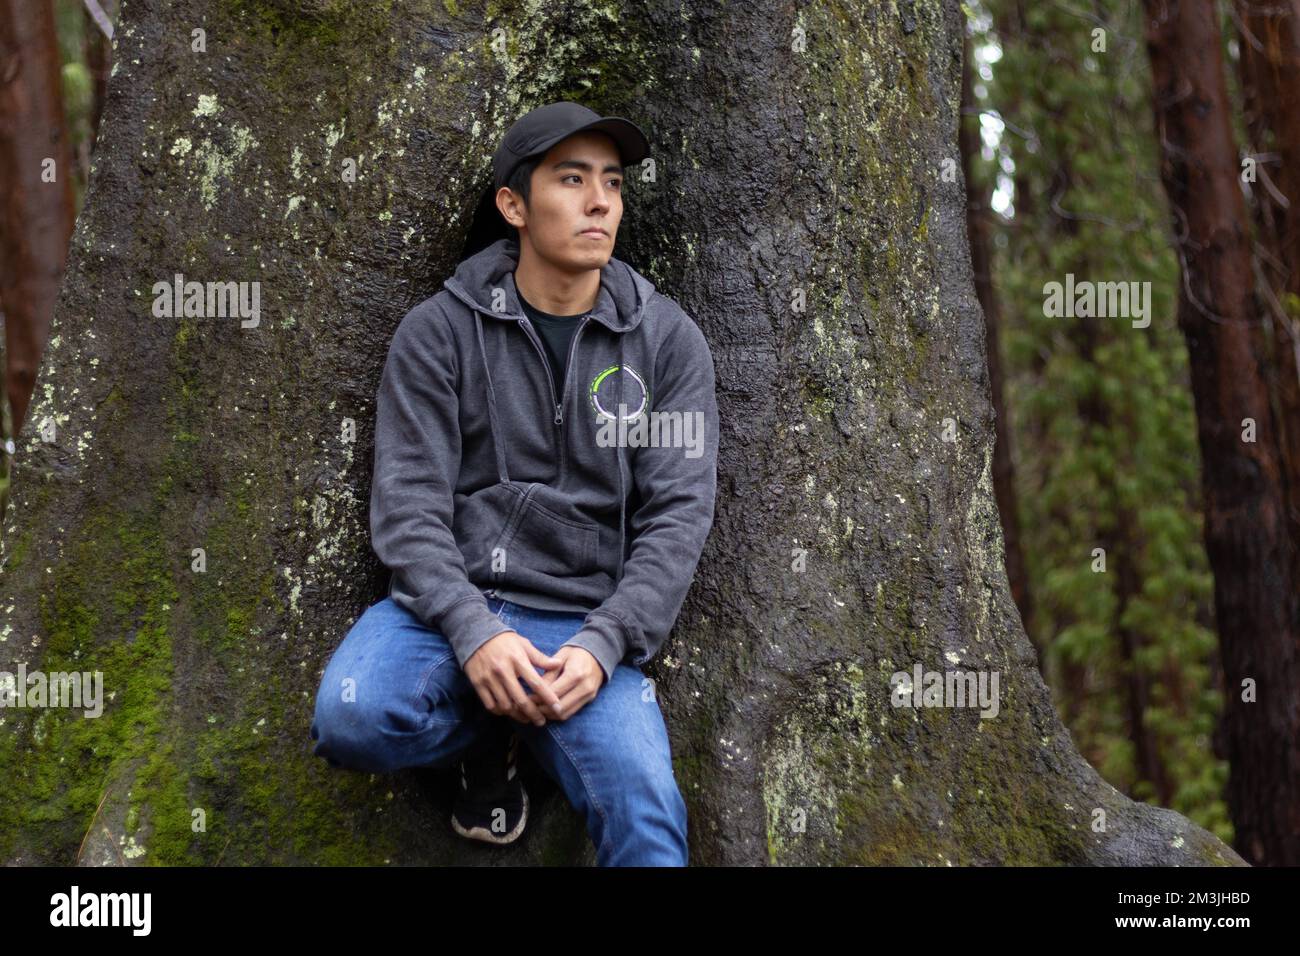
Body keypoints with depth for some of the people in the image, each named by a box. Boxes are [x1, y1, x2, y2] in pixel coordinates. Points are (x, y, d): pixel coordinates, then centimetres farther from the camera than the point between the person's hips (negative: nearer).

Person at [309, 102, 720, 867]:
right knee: (352, 719, -27)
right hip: (450, 604, 2)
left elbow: (678, 516, -2)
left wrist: (601, 646, -17)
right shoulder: (438, 332, 1)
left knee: (646, 815, -29)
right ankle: (490, 736, 3)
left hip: (586, 624, -2)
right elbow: (407, 505, -5)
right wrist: (474, 633, -21)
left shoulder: (668, 342, 4)